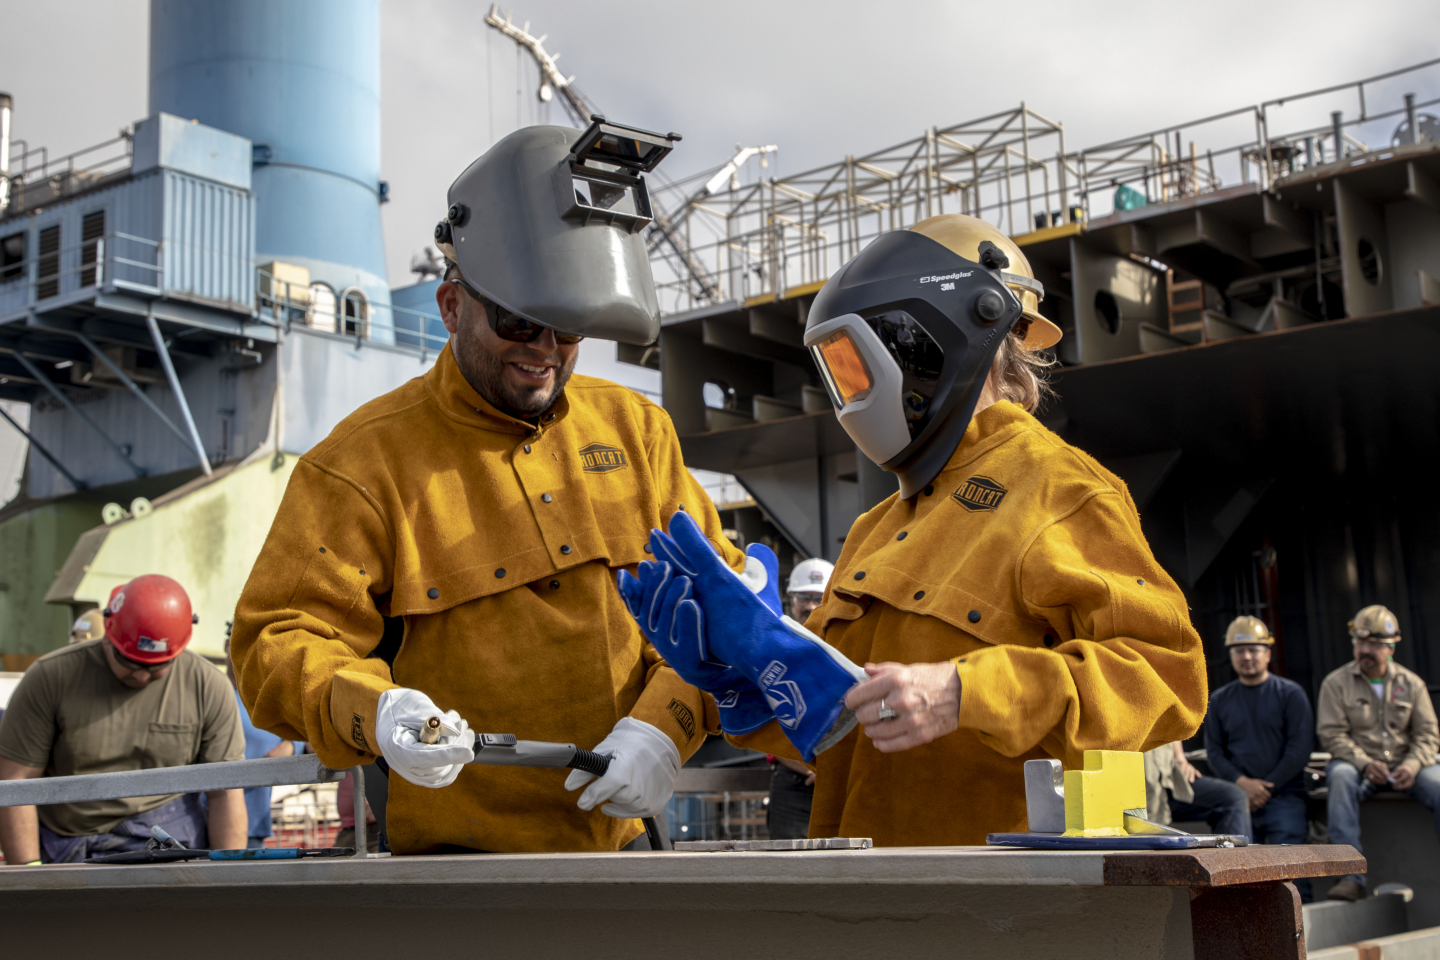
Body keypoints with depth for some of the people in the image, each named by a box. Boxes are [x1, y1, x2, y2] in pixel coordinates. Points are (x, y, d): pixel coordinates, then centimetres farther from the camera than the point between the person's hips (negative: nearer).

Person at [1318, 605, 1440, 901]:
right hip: (1359, 766, -2)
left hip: (1405, 767, 2)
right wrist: (1365, 763, -20)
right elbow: (1331, 734, -5)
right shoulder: (1336, 683, 4)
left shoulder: (1411, 683, 11)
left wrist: (1412, 765, -15)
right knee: (1341, 776, -37)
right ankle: (1351, 876, -40)